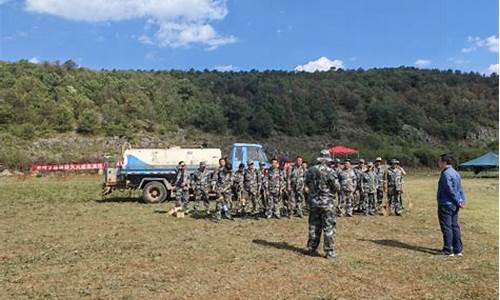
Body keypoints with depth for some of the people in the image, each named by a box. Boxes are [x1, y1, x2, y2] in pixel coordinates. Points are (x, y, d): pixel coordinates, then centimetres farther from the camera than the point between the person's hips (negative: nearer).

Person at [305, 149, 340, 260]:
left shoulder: (310, 170, 0)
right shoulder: (329, 171, -15)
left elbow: (307, 184, 12)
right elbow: (337, 187, -10)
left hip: (313, 202, 5)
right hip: (327, 202, -5)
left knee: (313, 226, 14)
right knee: (329, 228, 3)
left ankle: (312, 249, 22)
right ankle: (329, 252, 5)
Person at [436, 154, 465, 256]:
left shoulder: (446, 174, -18)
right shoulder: (455, 173, 13)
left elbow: (451, 191, -19)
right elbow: (460, 189, 13)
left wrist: (458, 202, -11)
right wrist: (462, 201, 10)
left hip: (445, 205, -9)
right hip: (454, 205, 9)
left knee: (446, 227, -2)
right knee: (455, 226, 13)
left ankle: (447, 250, 4)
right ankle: (458, 249, 19)